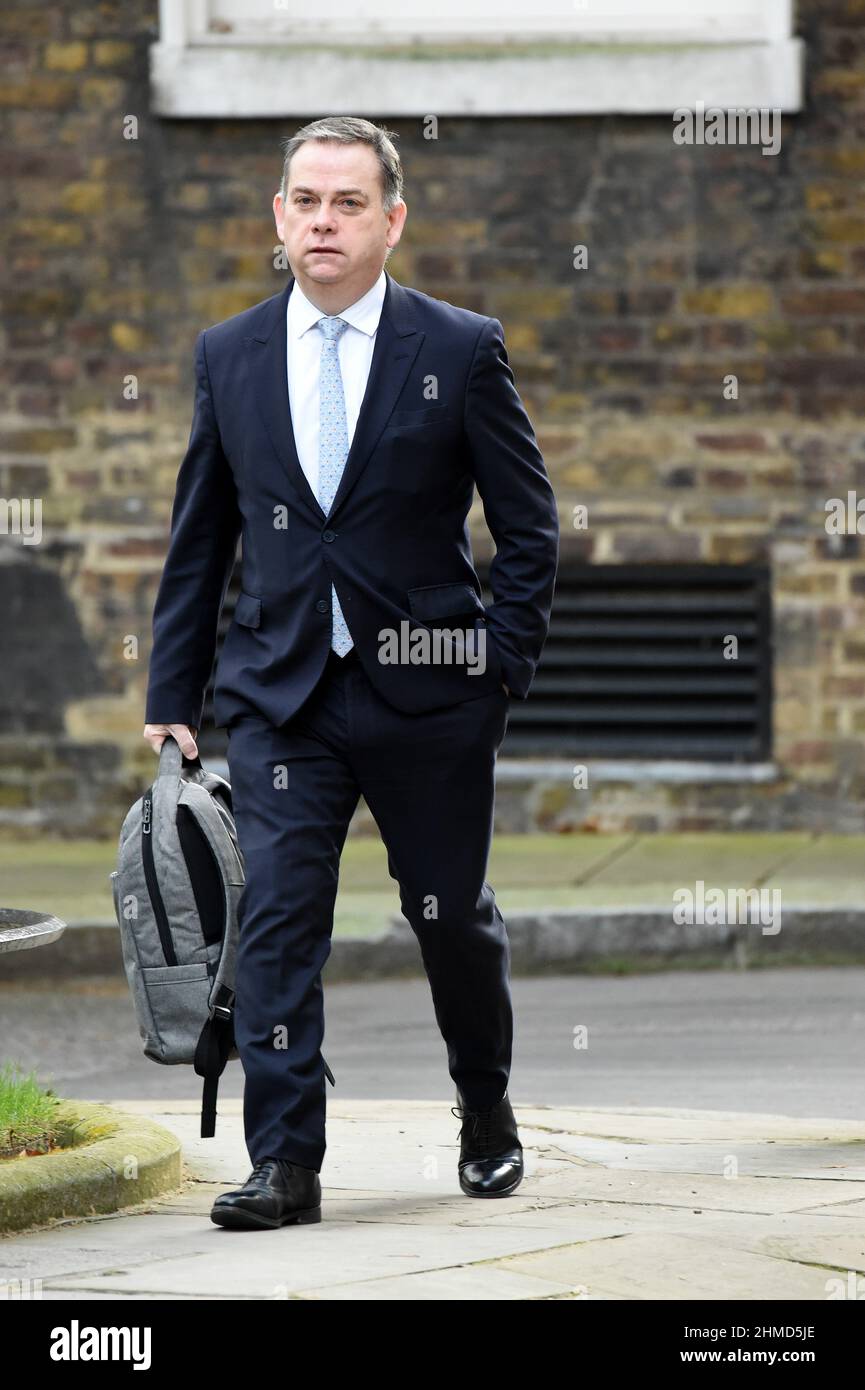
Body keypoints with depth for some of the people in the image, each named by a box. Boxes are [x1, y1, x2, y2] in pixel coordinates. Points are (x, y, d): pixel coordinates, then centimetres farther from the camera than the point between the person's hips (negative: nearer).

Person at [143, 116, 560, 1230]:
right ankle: (285, 1166, -8)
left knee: (453, 919, 9)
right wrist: (173, 696, 7)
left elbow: (530, 529, 2)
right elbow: (198, 541, 12)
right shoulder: (228, 357, 6)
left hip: (428, 695, -1)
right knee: (276, 919, -9)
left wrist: (500, 669, -6)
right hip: (277, 690, 2)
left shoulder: (462, 350, -2)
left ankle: (486, 1116, 34)